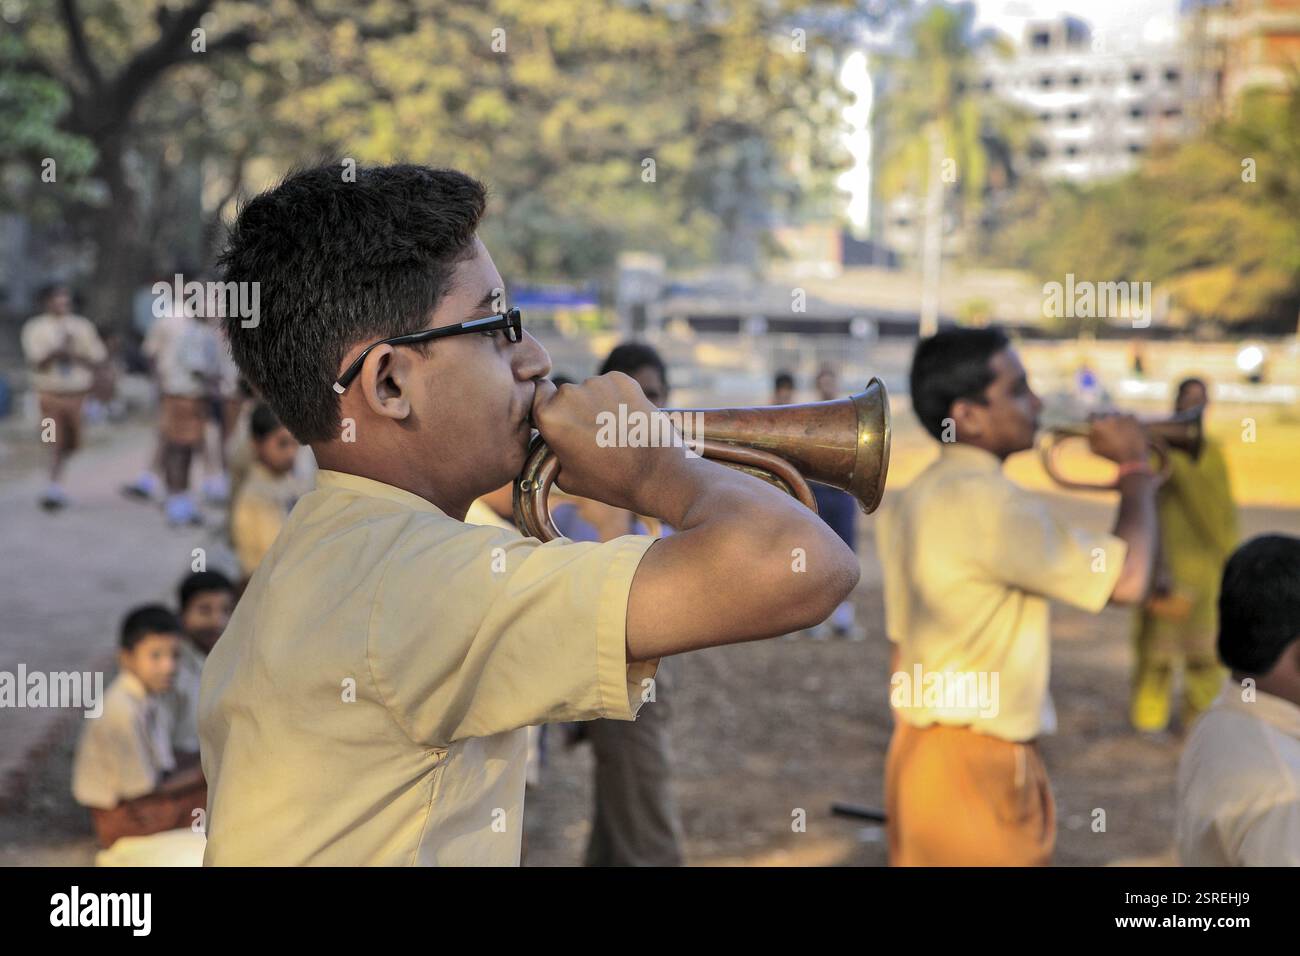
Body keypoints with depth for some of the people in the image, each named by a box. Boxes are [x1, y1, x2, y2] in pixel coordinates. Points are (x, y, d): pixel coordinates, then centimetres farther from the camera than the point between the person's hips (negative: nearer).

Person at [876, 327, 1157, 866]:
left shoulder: (907, 503, 9)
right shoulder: (985, 502, -21)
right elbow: (1127, 580, -22)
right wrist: (1135, 469, -6)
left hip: (921, 752, 9)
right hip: (977, 770, -9)